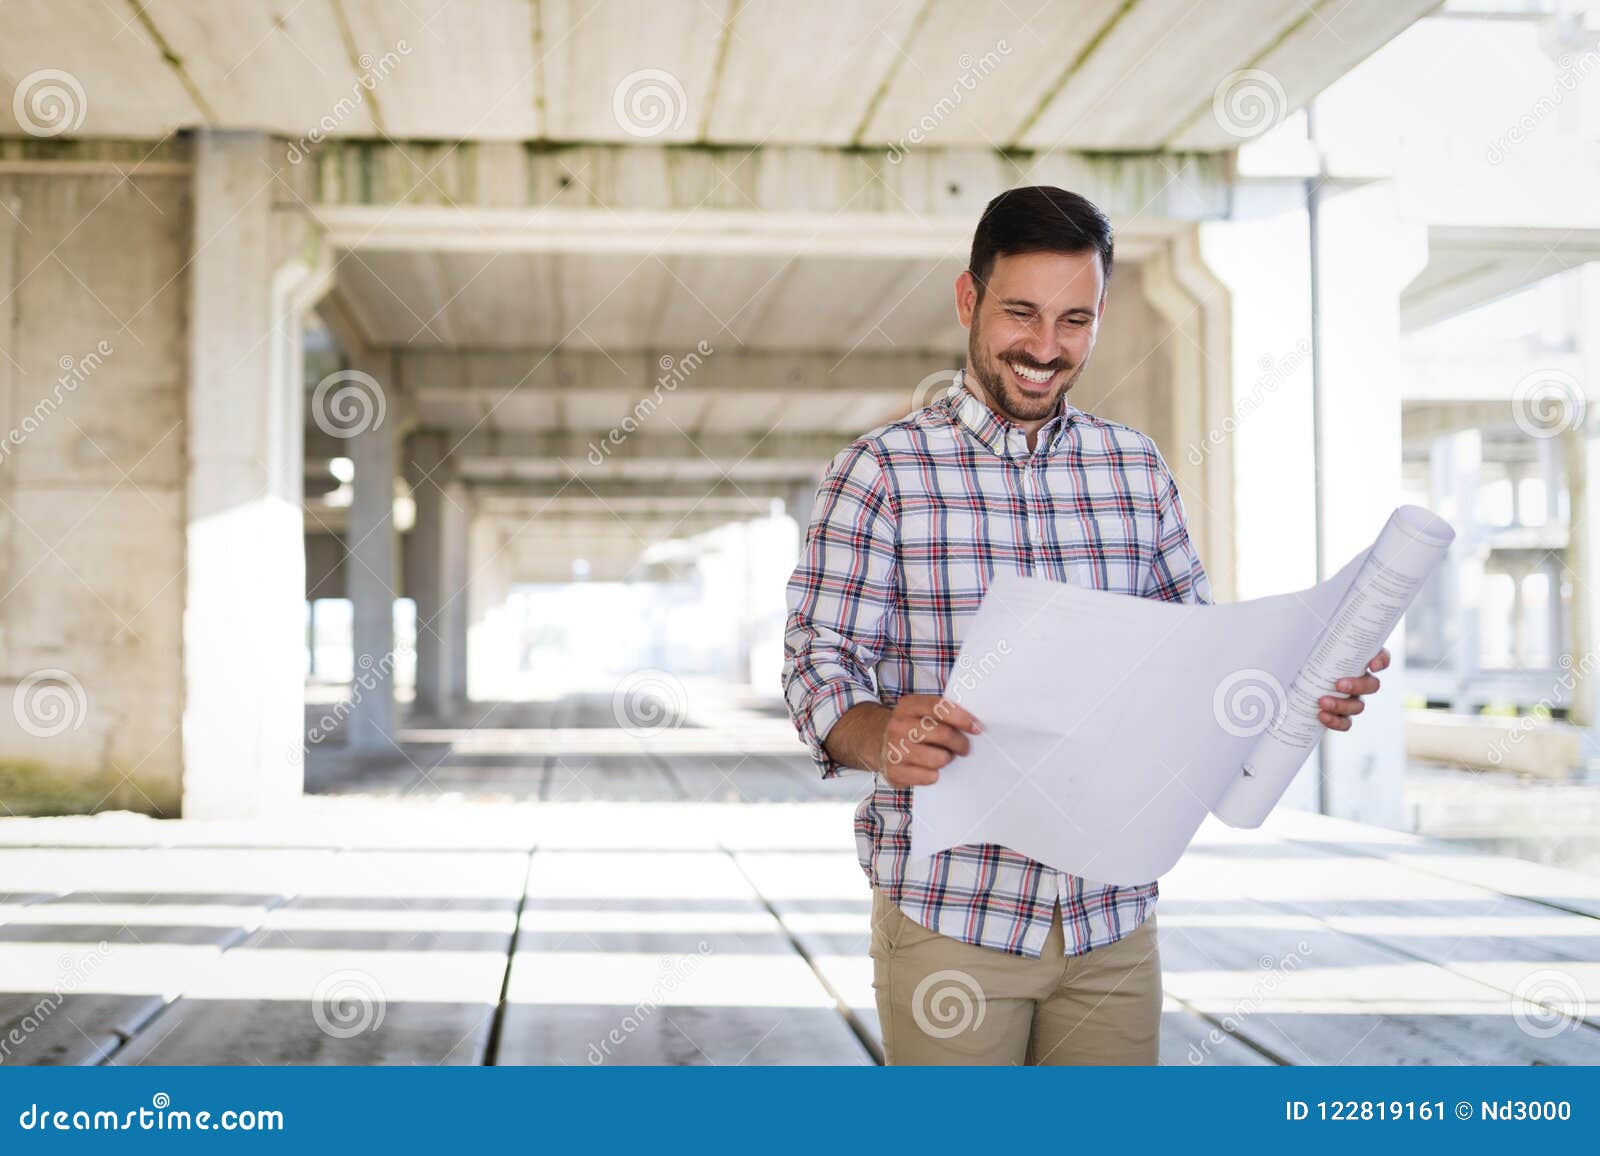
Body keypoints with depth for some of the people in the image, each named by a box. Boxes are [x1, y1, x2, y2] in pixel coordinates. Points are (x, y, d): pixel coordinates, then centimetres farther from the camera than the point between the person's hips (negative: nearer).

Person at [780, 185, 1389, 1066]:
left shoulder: (1138, 470, 10)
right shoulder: (882, 471, -4)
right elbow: (820, 660, -7)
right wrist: (880, 736, -29)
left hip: (1113, 917, 4)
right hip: (950, 916, -4)